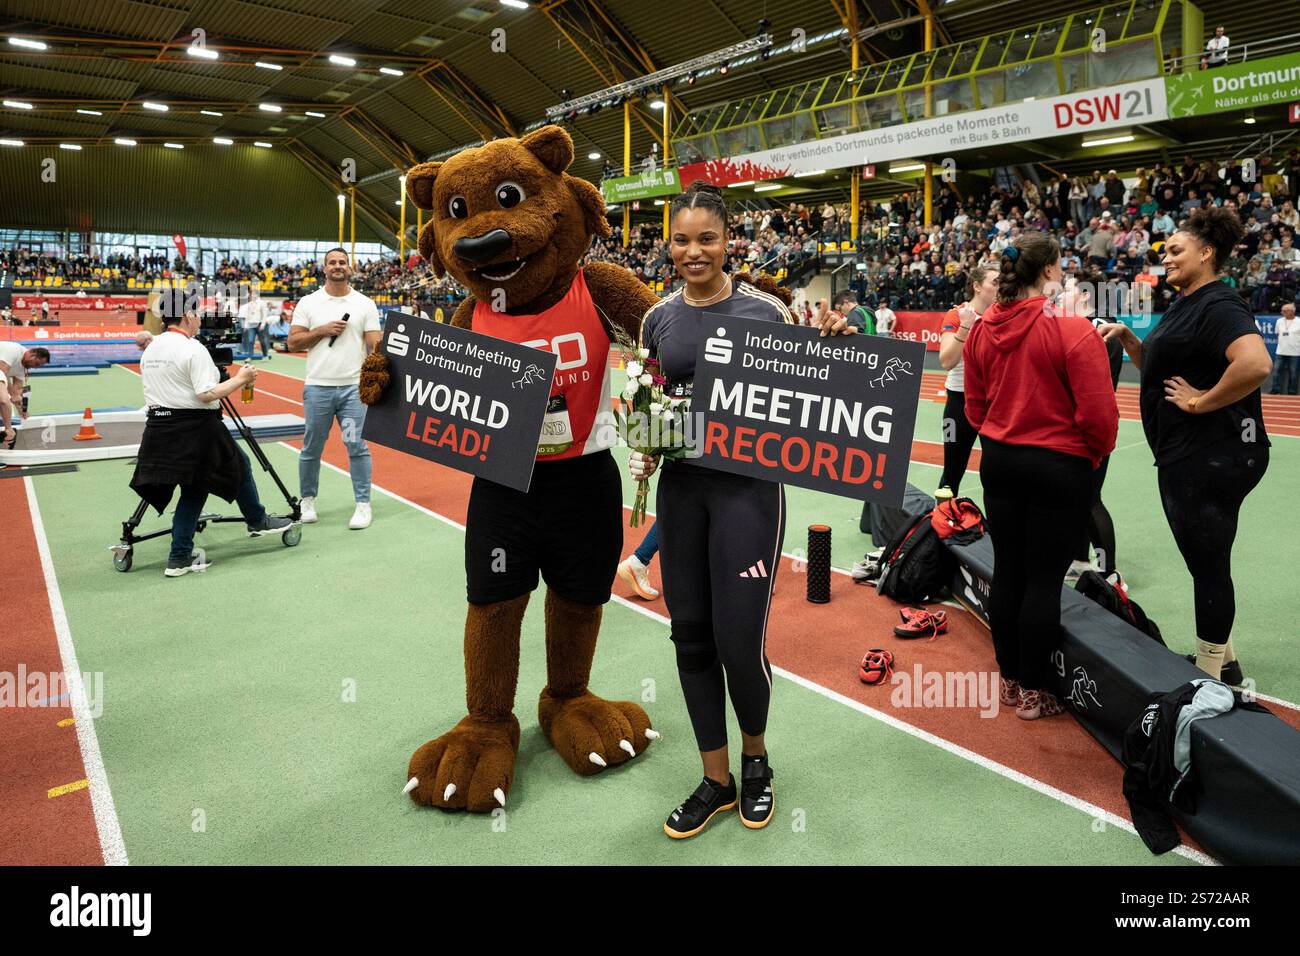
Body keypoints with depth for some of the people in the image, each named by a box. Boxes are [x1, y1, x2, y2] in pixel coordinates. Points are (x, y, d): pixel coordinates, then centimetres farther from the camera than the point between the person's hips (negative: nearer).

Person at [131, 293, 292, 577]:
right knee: (239, 465, 13)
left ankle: (180, 558, 9)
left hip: (159, 429, 8)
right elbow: (206, 394, -19)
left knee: (194, 488, 12)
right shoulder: (192, 349, -14)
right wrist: (240, 379, -9)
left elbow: (161, 390, 18)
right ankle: (258, 521, 27)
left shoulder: (150, 350, 12)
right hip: (195, 427, -8)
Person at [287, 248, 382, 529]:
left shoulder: (364, 304, 6)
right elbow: (293, 342, 4)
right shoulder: (309, 303, 7)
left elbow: (375, 344, 1)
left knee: (357, 445, -5)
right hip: (317, 387, 1)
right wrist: (323, 330, -9)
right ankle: (307, 500, 25)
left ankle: (363, 504, 3)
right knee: (312, 448, 9)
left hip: (354, 387, -1)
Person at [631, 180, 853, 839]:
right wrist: (642, 450, -4)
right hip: (681, 486, 4)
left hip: (747, 485, -4)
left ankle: (756, 759, 28)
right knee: (690, 634, 7)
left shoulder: (764, 311, -5)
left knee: (738, 638, -5)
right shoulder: (659, 318, 6)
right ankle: (716, 782, 26)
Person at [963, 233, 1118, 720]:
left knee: (1006, 571, 14)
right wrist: (1096, 454, 3)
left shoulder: (982, 328, -1)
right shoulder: (1073, 328, -17)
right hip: (1058, 465, -5)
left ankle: (1009, 679, 27)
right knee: (1044, 580, 5)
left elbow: (975, 406, 7)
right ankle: (1032, 693, 16)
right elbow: (1098, 413, -16)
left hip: (998, 460, 6)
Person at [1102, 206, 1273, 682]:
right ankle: (1222, 656, 35)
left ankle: (1210, 672, 16)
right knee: (1203, 562, 20)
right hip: (1183, 458, 10)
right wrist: (1126, 336, 11)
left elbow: (1256, 364, -33)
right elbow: (1156, 365, 25)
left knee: (1208, 565, 2)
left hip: (1212, 459, -10)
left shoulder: (1218, 305, -16)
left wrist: (1201, 401, -22)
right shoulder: (1184, 305, 14)